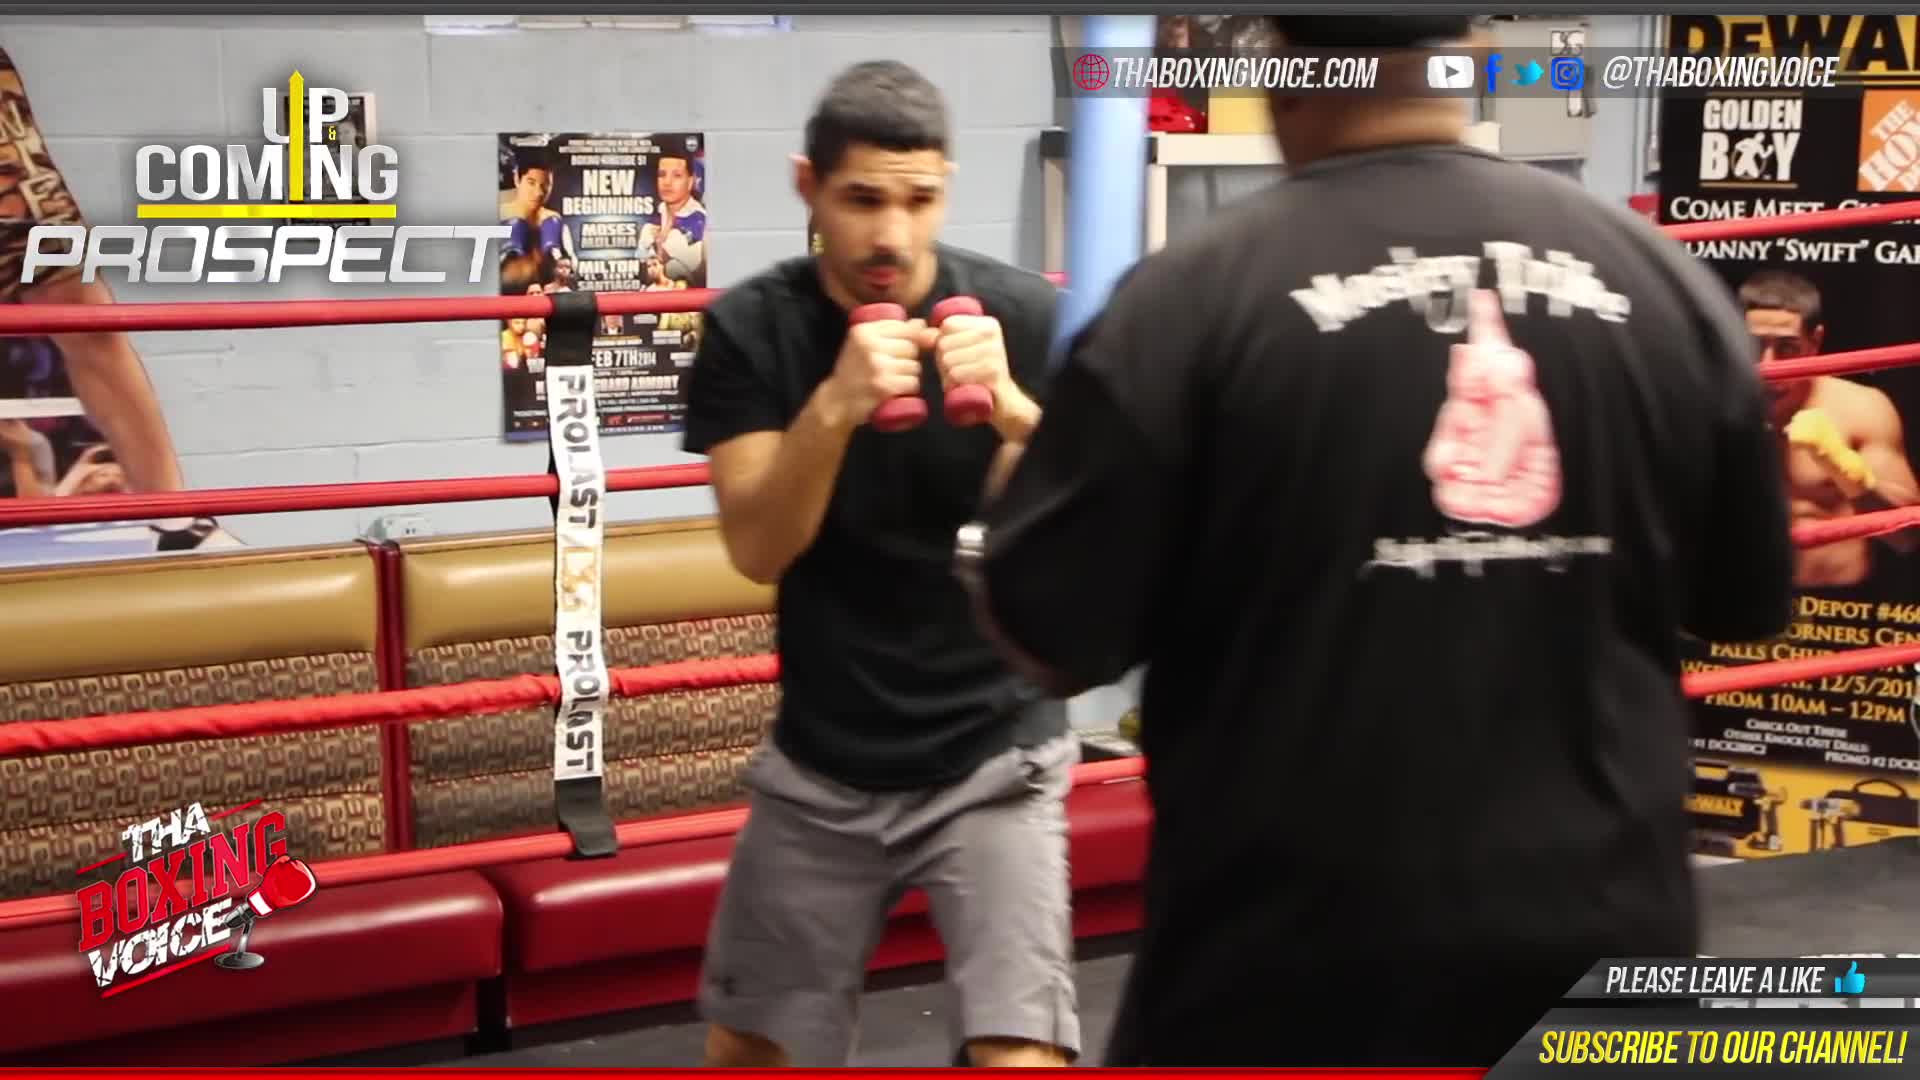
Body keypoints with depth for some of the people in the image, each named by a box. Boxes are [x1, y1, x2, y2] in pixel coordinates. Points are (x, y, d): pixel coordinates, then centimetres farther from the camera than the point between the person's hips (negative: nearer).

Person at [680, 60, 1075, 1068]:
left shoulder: (1021, 313, -10)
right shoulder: (750, 329, -7)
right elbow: (757, 550, -15)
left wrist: (1011, 409, -31)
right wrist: (834, 406, -32)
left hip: (992, 753, -2)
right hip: (821, 760, 2)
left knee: (1021, 1055, -15)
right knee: (750, 1045, 15)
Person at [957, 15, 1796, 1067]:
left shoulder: (1198, 293, -12)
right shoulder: (1666, 278, 0)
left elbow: (1048, 634, -10)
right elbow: (1751, 603, 10)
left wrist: (1018, 477, 10)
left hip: (1297, 952, -3)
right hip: (1601, 929, 4)